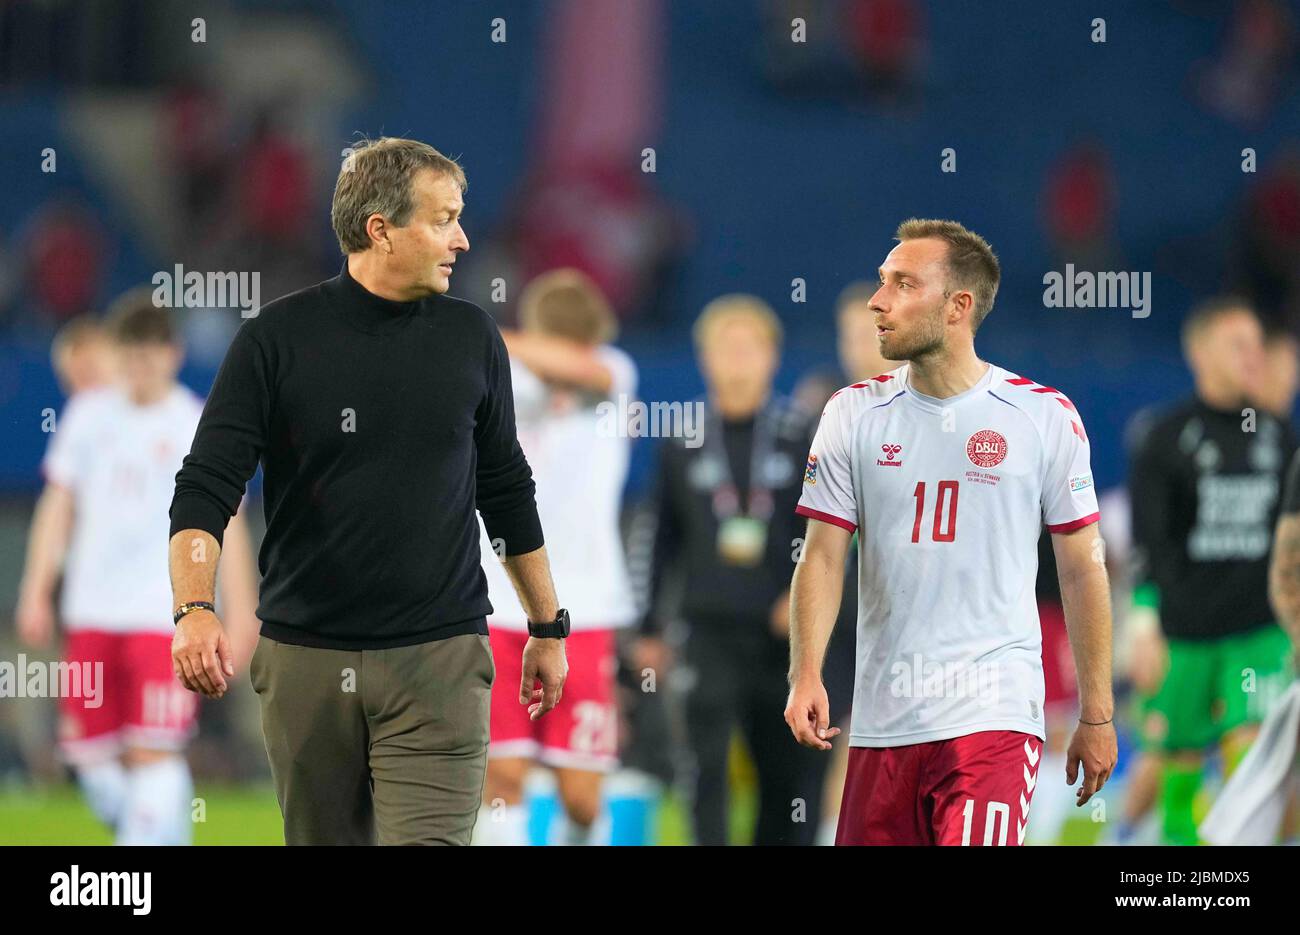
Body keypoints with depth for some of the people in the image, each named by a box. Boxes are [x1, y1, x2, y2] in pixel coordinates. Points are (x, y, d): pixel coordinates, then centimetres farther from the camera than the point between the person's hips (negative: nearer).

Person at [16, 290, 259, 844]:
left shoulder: (199, 427, -1)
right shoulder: (88, 415, 9)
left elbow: (228, 526, -2)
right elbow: (58, 506, 14)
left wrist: (241, 614, -7)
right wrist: (37, 590, 9)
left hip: (169, 614, -4)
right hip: (92, 612, 4)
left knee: (153, 752, -13)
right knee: (89, 753, 2)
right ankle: (148, 834, 22)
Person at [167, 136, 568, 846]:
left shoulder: (470, 337, 6)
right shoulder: (276, 340, -3)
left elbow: (507, 489, 18)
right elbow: (205, 489, -7)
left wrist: (547, 627, 21)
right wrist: (194, 610, -24)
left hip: (438, 661, 0)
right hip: (304, 660, 0)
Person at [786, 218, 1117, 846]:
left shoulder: (1045, 416, 0)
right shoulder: (854, 413, 6)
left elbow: (1082, 570, 5)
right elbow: (823, 556, 3)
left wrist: (1097, 716, 4)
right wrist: (806, 675, -12)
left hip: (994, 715, -3)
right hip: (881, 718, 3)